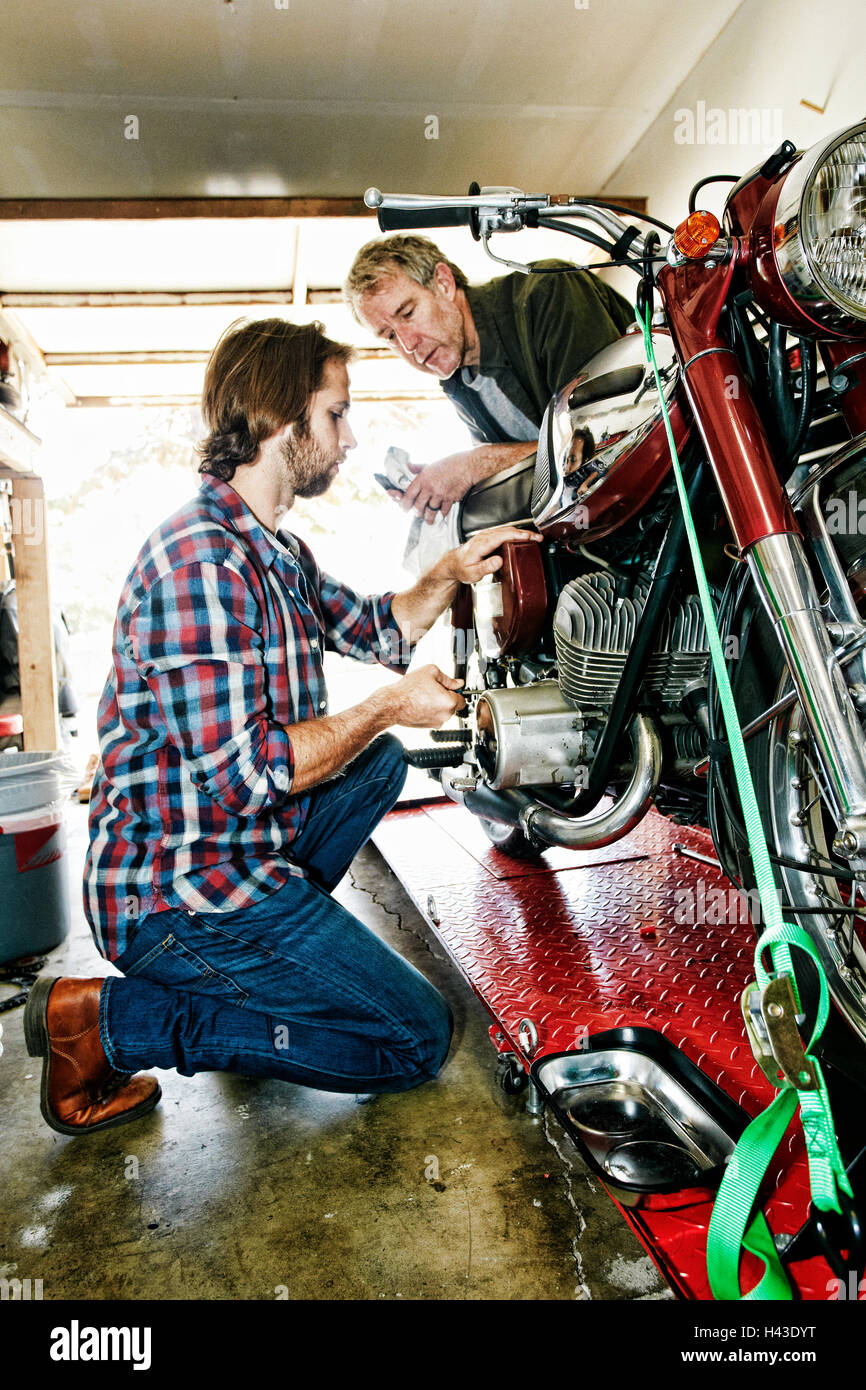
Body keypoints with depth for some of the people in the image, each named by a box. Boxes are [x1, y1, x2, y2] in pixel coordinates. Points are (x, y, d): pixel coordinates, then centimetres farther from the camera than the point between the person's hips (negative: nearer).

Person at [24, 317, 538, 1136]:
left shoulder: (276, 554, 11)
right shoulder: (199, 558, -21)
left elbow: (376, 631, 24)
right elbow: (240, 774, -25)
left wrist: (451, 573, 7)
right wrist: (388, 707, -14)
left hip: (238, 848, 10)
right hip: (178, 892, -10)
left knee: (380, 761, 22)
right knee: (418, 1039, -3)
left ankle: (259, 952, 13)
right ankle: (111, 1019, -3)